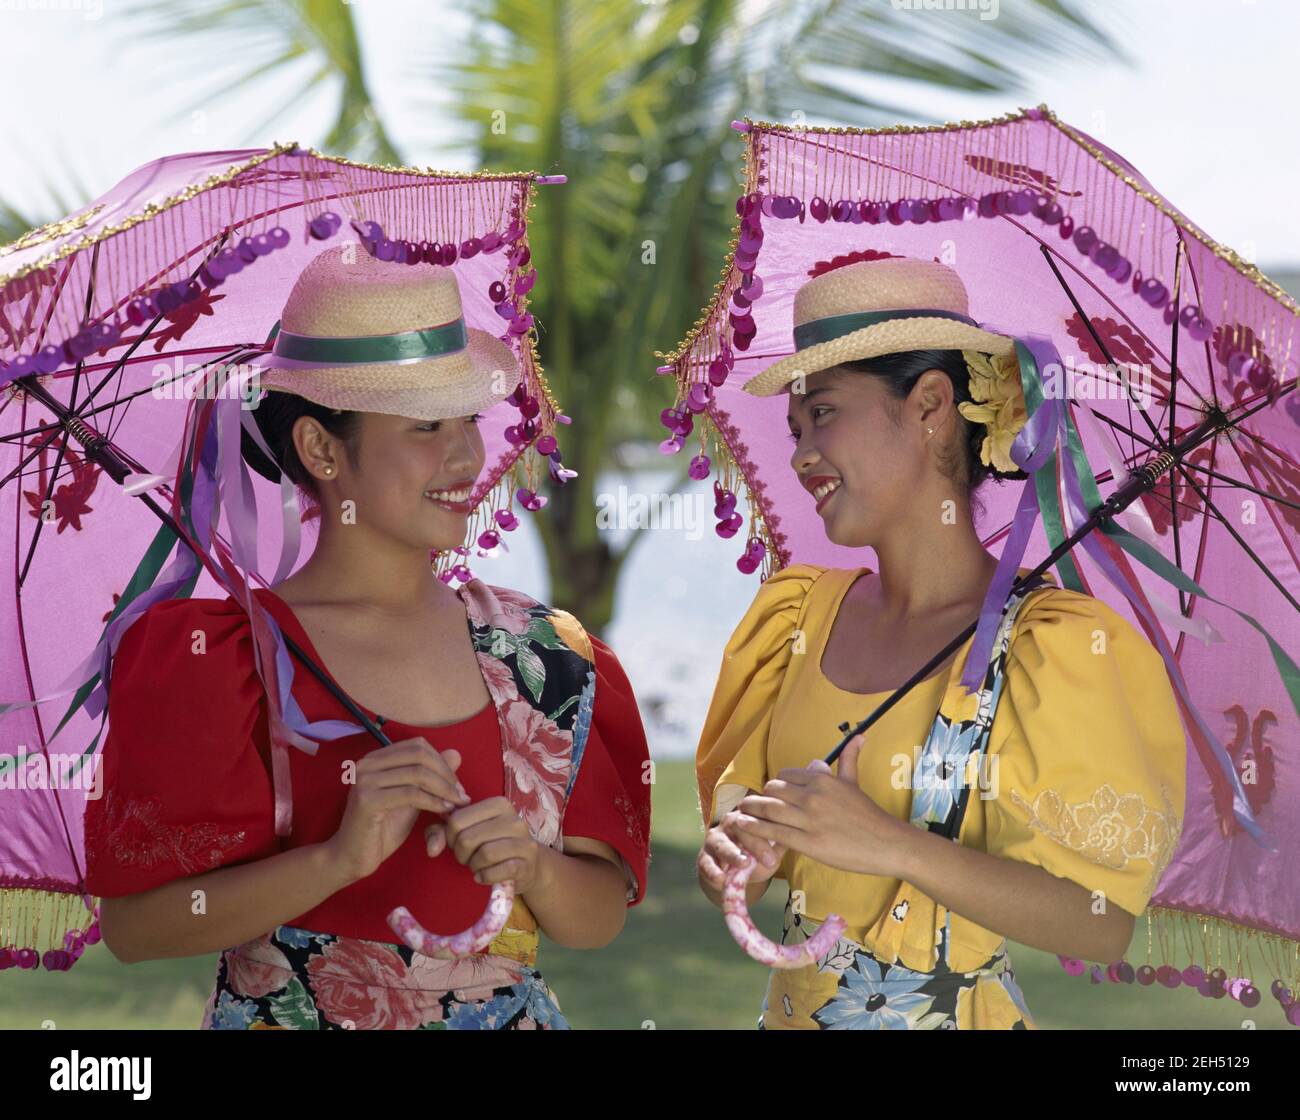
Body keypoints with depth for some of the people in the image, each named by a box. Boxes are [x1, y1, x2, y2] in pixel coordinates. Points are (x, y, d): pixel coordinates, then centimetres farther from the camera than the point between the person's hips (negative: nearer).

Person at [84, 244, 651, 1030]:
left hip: (514, 1012, 3)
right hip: (289, 1013, -3)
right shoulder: (217, 659, -14)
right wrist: (341, 858, -26)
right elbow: (132, 924, -17)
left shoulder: (546, 656, -3)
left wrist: (532, 868, -19)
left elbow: (602, 920, 1)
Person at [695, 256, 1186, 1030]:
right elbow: (737, 812, 5)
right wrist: (734, 859, -17)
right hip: (793, 1007, 5)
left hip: (957, 1013, -5)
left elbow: (1104, 926, -20)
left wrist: (894, 845, -29)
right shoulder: (802, 617, 0)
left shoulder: (1053, 646, -16)